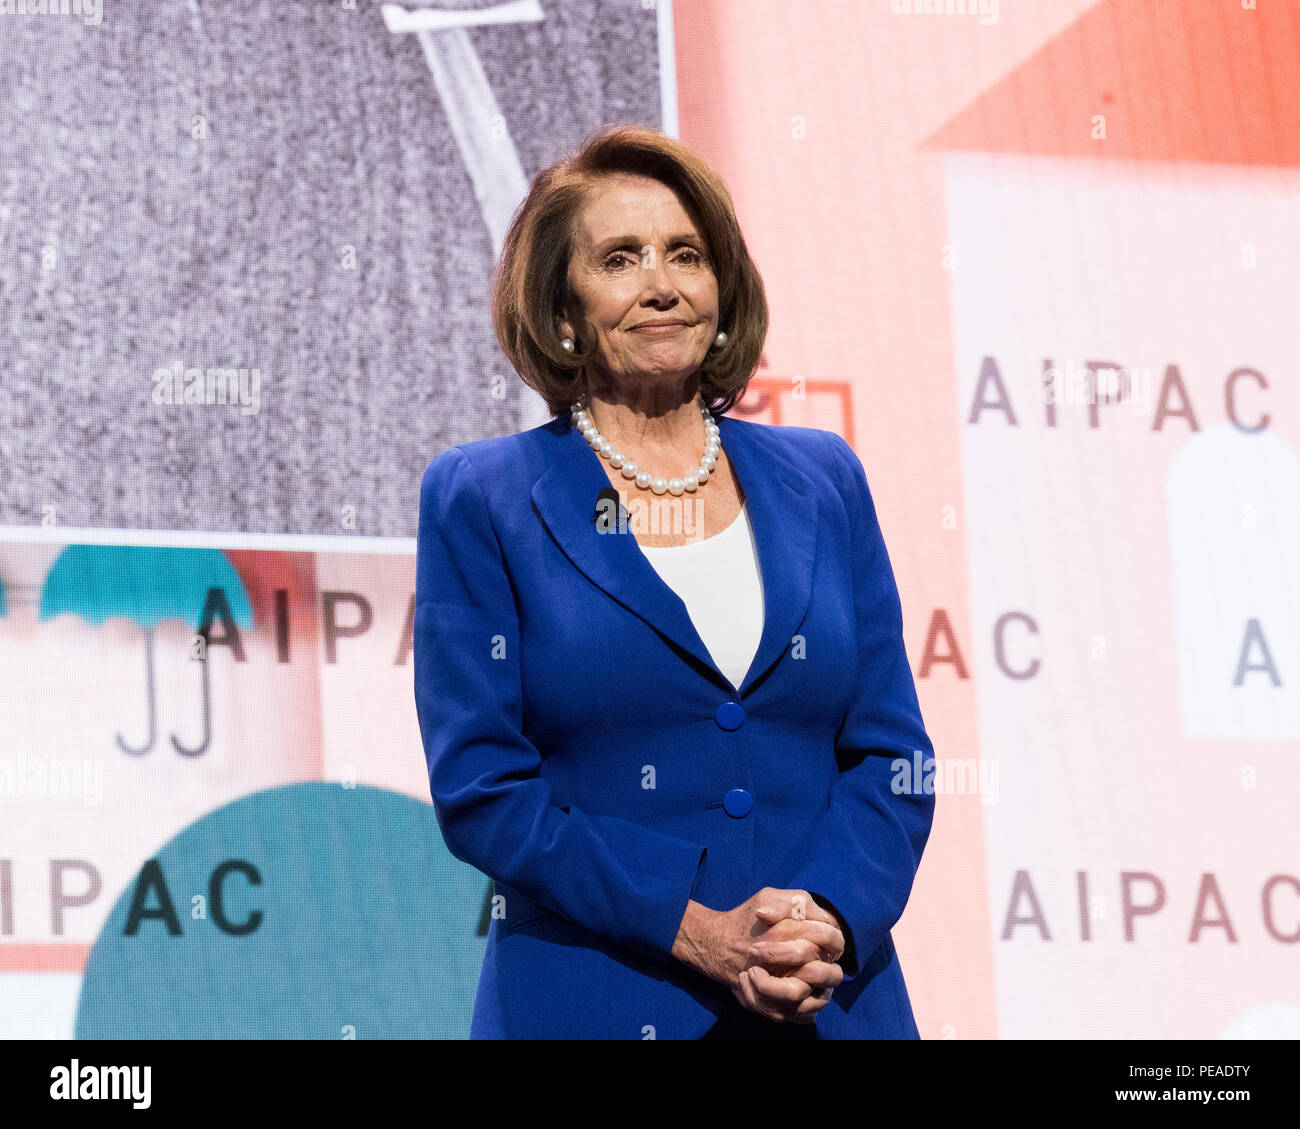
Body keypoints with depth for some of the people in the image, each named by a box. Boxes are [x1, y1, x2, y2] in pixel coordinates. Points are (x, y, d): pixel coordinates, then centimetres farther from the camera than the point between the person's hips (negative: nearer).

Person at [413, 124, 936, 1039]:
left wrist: (829, 921, -12)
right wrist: (696, 930, -15)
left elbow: (892, 756, 7)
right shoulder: (481, 499, 2)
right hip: (592, 1012, -3)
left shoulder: (821, 482, 11)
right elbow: (480, 784, -6)